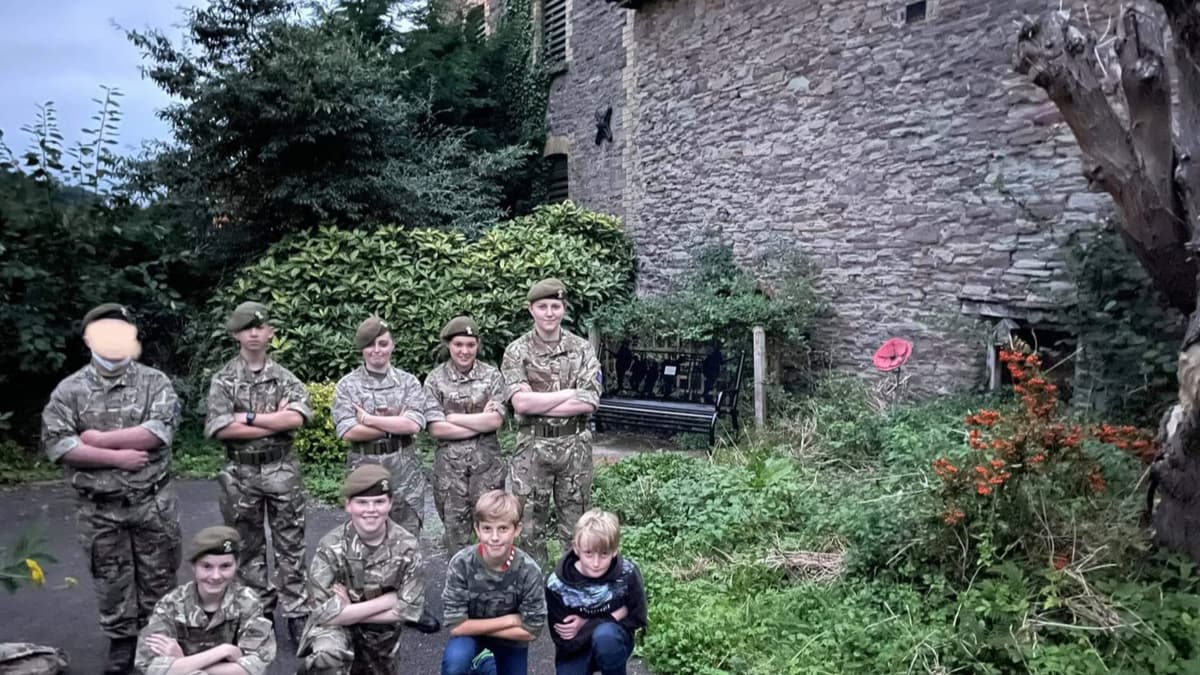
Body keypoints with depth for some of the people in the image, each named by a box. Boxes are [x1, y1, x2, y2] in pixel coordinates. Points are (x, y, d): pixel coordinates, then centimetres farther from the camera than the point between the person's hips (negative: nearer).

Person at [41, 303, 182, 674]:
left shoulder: (154, 382, -4)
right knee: (111, 579, 14)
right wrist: (117, 457, -17)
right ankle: (121, 639, 32)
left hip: (153, 503, -1)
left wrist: (100, 439, -17)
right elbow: (56, 443, -10)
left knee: (158, 575, 11)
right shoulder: (69, 389, -1)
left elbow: (160, 430, -17)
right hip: (99, 508, 1)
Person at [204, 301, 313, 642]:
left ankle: (295, 612, 13)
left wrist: (249, 417, -16)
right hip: (241, 473, 0)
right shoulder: (223, 380, -1)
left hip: (282, 469, 0)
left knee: (290, 544, 5)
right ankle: (259, 612, 24)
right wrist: (276, 420, -14)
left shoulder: (284, 377, 2)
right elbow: (221, 428, -14)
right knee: (249, 547, 11)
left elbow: (297, 418, -14)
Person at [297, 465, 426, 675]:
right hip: (335, 626, -3)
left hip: (380, 633, 3)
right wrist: (388, 600, -26)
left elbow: (409, 609, -17)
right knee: (327, 655, -33)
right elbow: (324, 612, -26)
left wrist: (349, 610, -21)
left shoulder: (406, 545, -18)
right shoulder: (331, 547, -22)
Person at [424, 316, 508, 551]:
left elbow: (495, 420, -9)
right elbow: (436, 428, -9)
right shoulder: (435, 379, -1)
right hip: (450, 463, 0)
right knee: (455, 525, 8)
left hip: (487, 460, 0)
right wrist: (480, 422, -10)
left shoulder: (492, 375, 0)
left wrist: (453, 418, -10)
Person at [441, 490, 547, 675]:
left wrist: (478, 627, -20)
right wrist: (509, 620, -23)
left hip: (510, 642, 2)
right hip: (471, 637, -1)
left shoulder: (529, 571, -25)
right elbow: (456, 625, -24)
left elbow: (531, 631, -18)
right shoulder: (461, 564, -26)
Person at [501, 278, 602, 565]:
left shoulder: (582, 349, 0)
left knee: (575, 525, 11)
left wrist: (537, 404, -14)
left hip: (574, 445, 1)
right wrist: (570, 392, -14)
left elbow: (588, 402, -11)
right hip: (533, 446, -1)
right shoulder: (517, 351, -2)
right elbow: (520, 402, -15)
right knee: (531, 524, 10)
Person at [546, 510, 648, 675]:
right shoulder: (557, 584, -21)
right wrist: (613, 617, -23)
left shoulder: (627, 574, -20)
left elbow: (637, 619, -10)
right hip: (576, 651, 1)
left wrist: (586, 625, -19)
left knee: (605, 634, -34)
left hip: (614, 642, -1)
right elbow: (565, 642, -18)